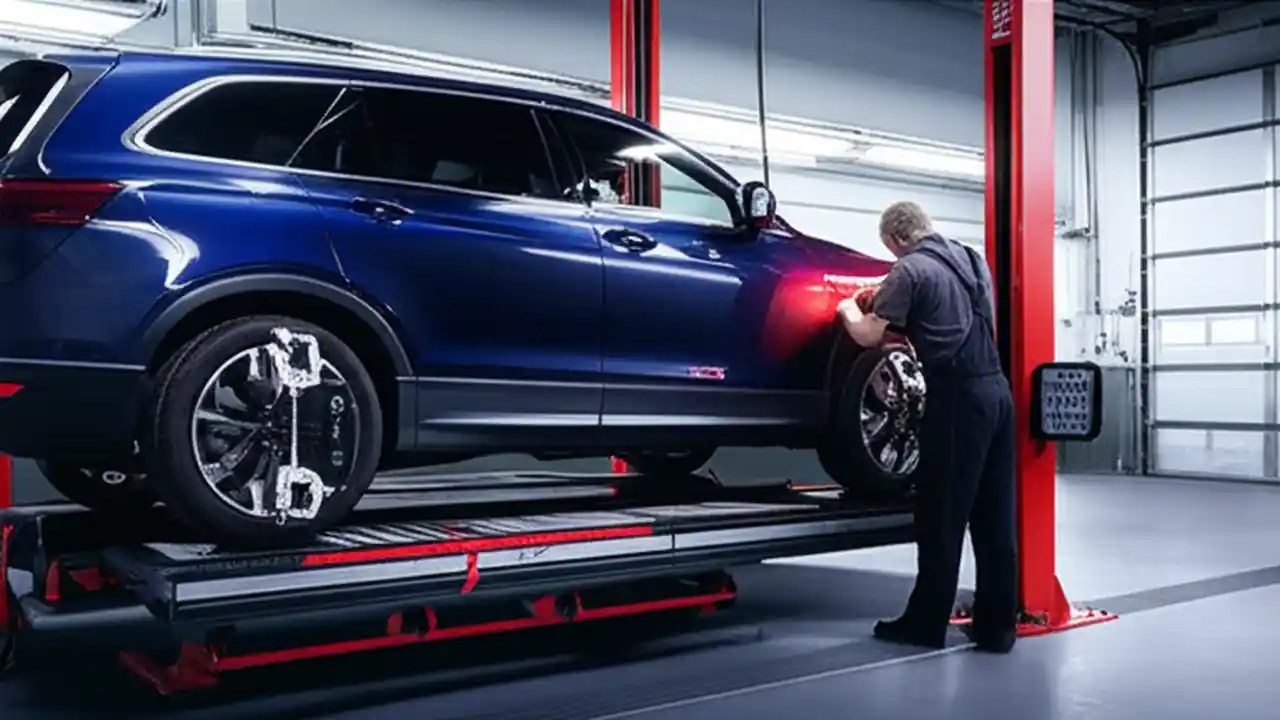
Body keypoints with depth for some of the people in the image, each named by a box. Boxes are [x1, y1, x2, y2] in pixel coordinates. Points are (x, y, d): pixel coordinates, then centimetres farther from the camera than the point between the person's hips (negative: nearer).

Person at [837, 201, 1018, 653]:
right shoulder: (971, 259, 17)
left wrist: (849, 310, 15)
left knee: (942, 516, 1)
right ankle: (997, 624, 15)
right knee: (994, 516, 9)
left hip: (958, 396, -7)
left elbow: (869, 336, -5)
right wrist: (898, 314, 33)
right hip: (996, 389, 7)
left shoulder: (910, 270, -6)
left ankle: (926, 623, 10)